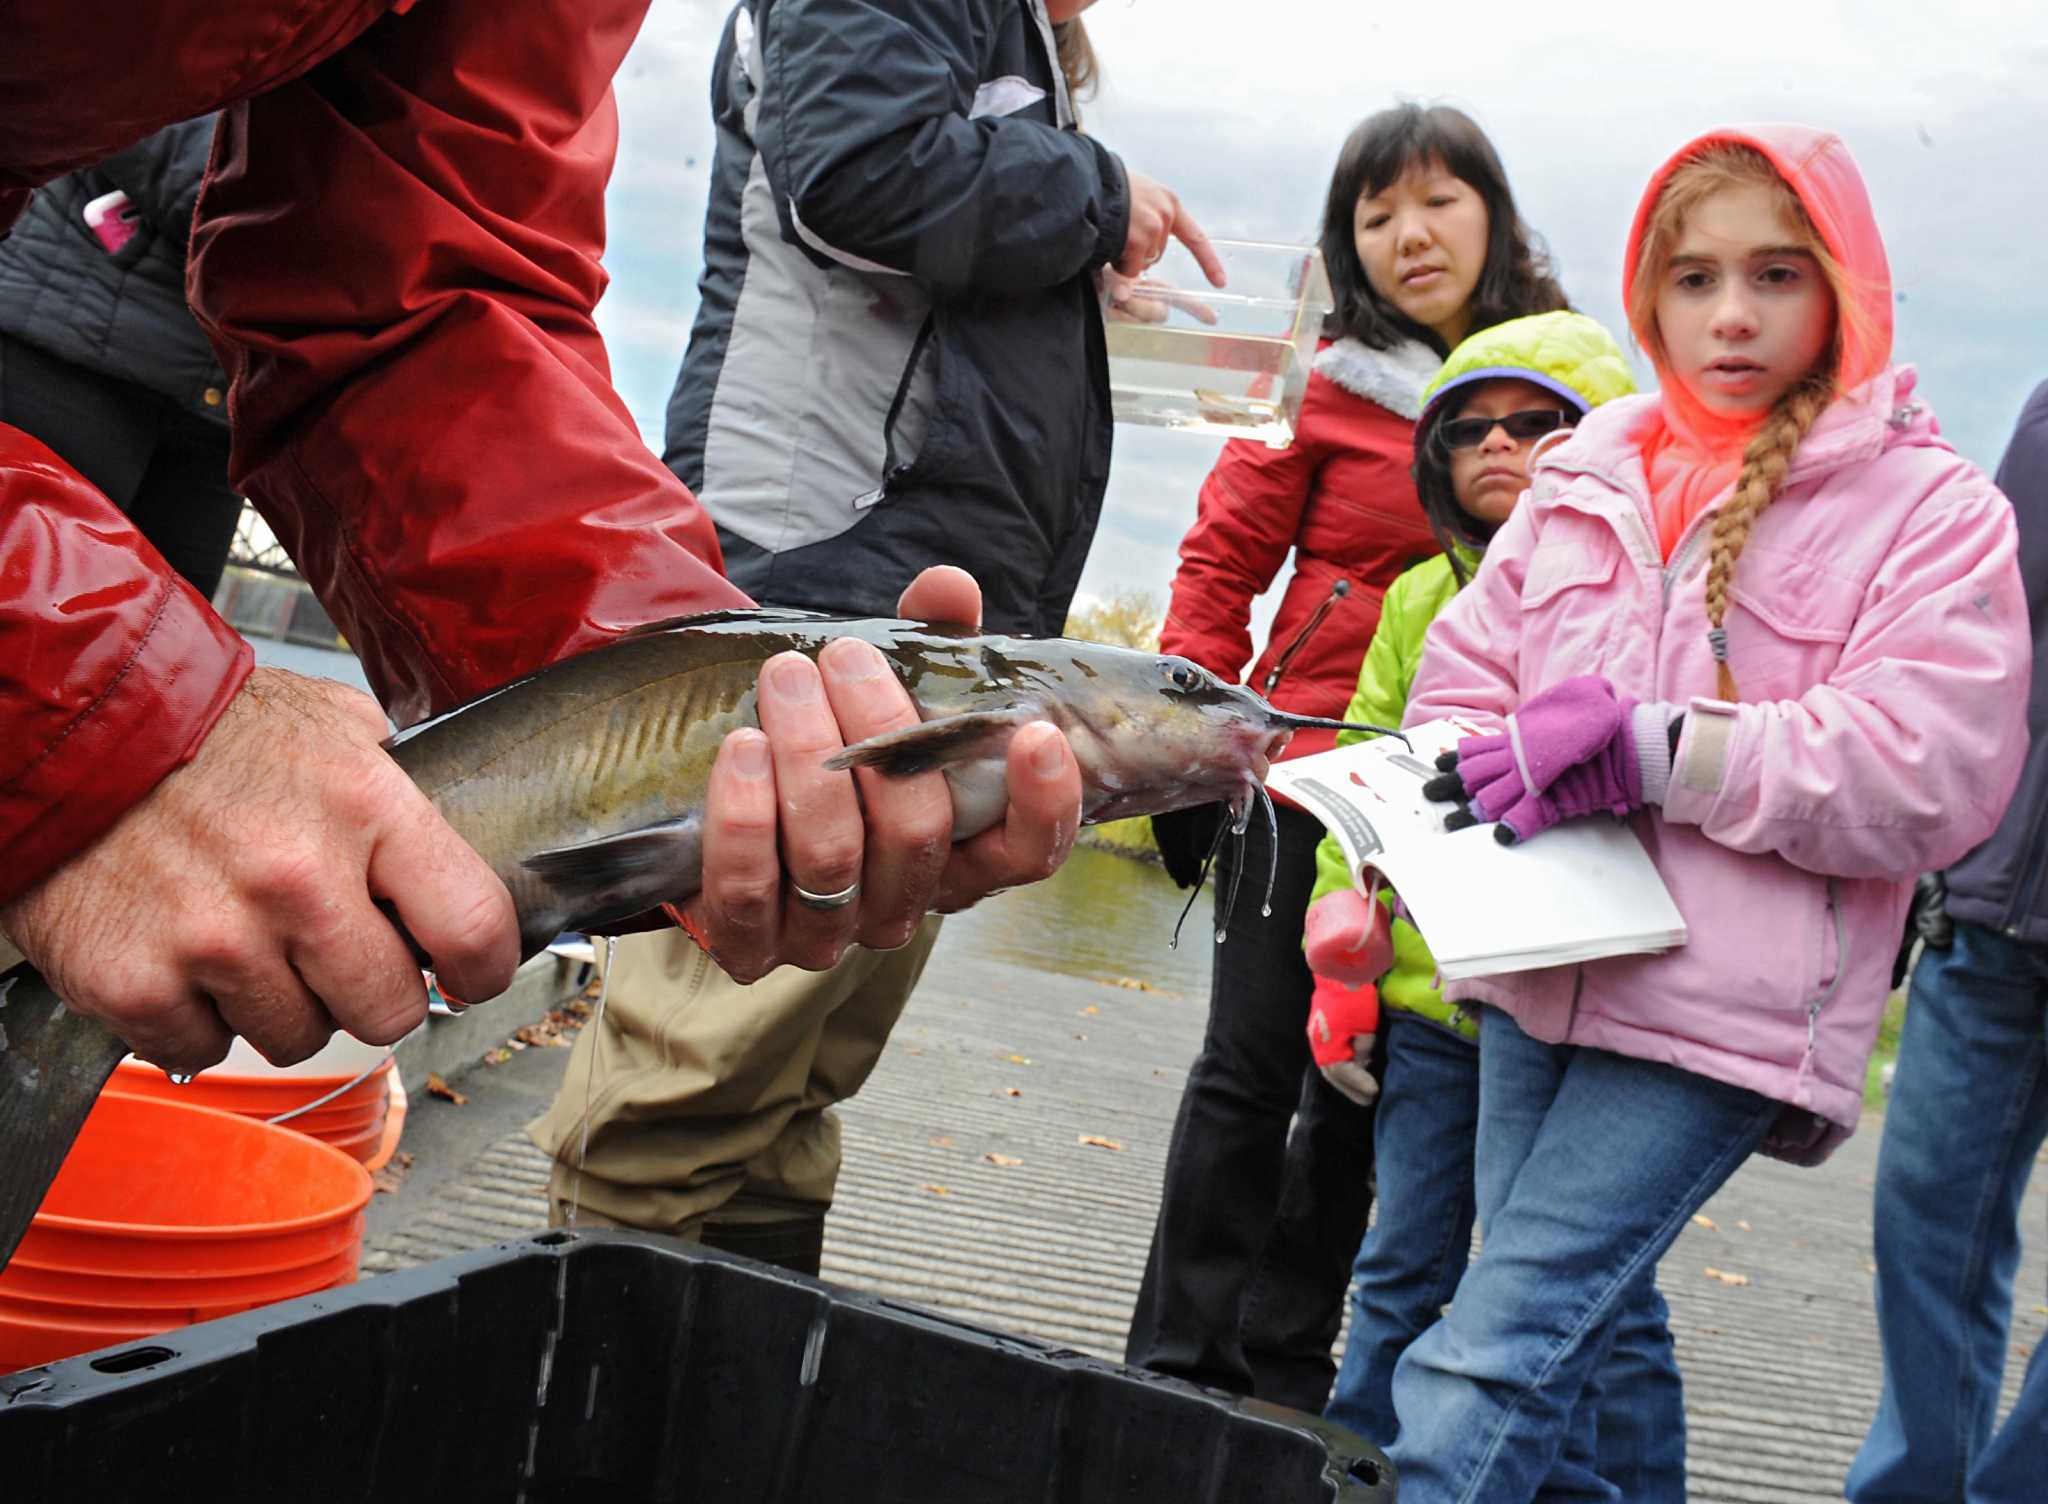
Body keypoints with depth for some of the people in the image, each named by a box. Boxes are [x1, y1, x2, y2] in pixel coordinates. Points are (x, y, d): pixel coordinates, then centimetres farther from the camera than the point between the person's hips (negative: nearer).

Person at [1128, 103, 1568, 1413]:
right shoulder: (1333, 383, -2)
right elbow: (1224, 559, 1)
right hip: (1314, 770, -2)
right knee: (1252, 1071, 1)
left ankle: (1283, 1364, 24)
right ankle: (1181, 1357, 13)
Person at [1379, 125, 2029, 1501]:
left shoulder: (1933, 512, -2)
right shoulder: (1586, 483, 12)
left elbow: (1932, 771, -12)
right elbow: (1458, 684, 13)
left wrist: (1657, 751, -18)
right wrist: (1516, 770, -10)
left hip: (1726, 1016, -5)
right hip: (1540, 974, 6)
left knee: (1495, 1352, -13)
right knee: (1546, 1370, 15)